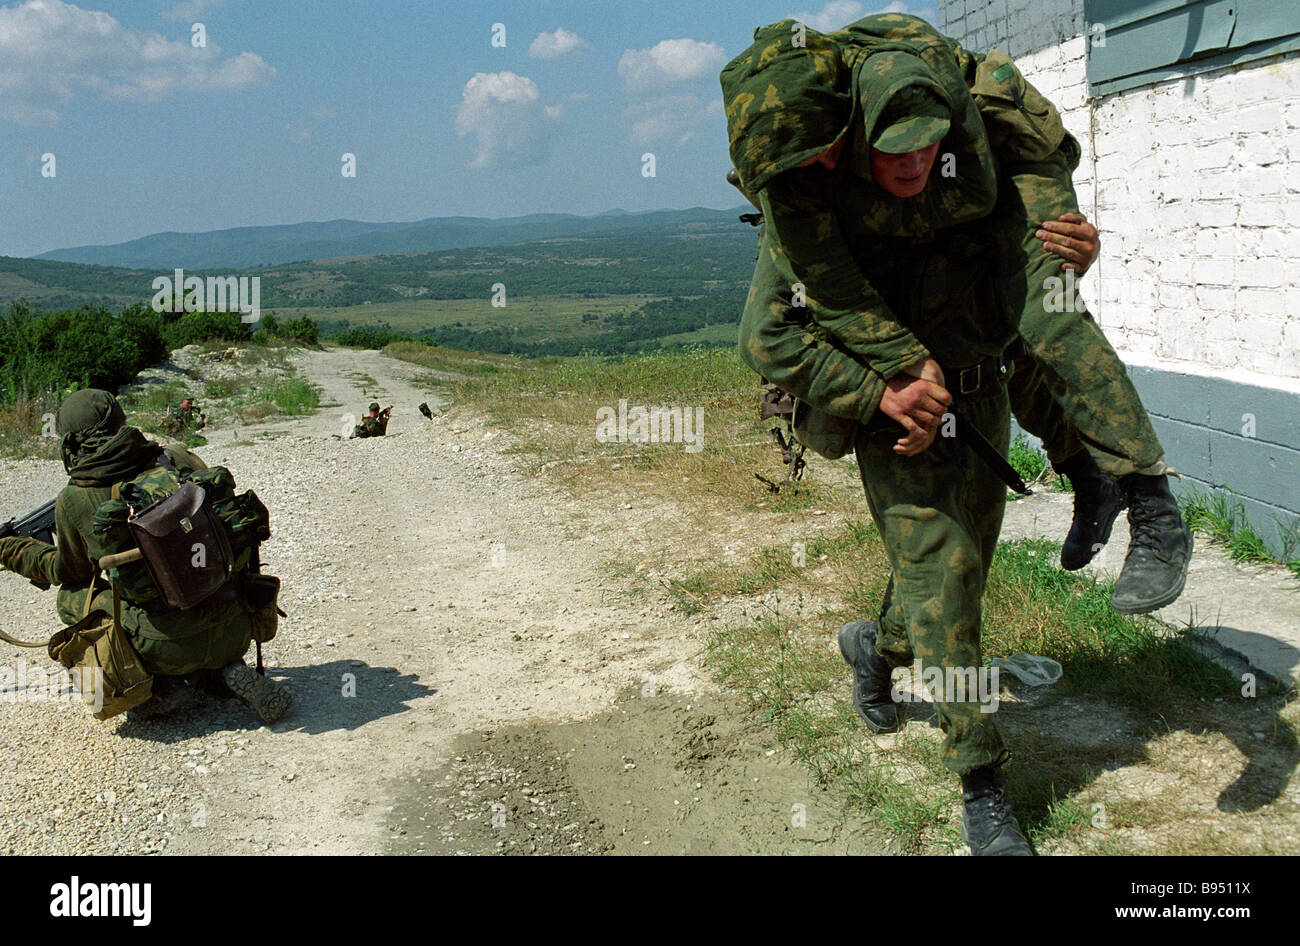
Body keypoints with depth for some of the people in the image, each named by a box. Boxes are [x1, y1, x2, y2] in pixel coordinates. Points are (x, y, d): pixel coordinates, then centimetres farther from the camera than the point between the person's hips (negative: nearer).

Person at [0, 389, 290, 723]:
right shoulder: (178, 461, 2)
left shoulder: (73, 501, -2)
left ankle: (159, 687, 10)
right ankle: (230, 673, 9)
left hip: (168, 649, -4)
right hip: (236, 635, 4)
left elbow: (70, 573, 17)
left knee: (71, 598, 20)